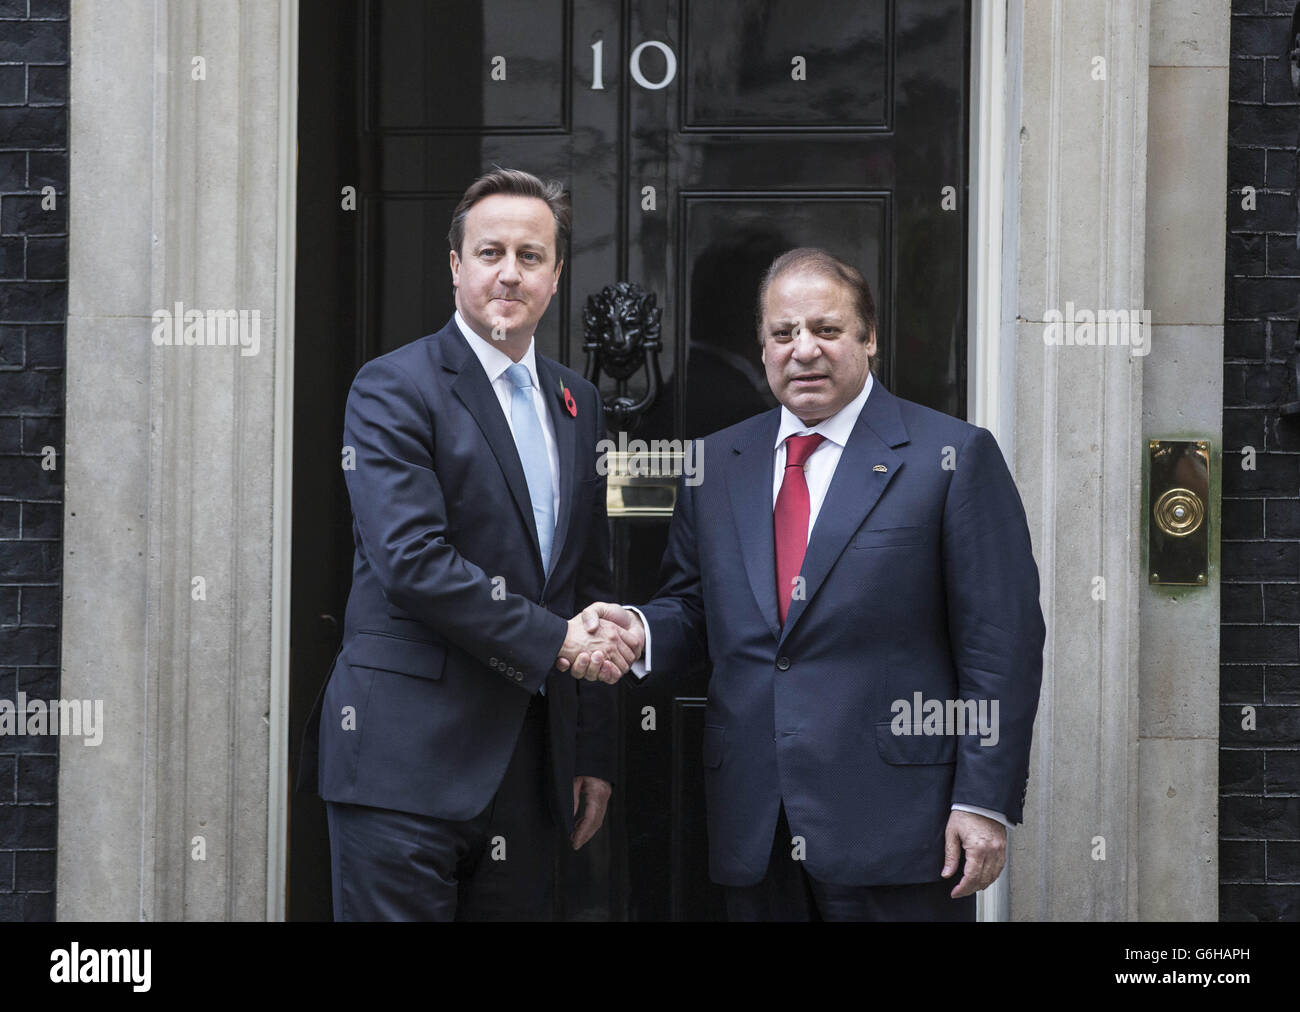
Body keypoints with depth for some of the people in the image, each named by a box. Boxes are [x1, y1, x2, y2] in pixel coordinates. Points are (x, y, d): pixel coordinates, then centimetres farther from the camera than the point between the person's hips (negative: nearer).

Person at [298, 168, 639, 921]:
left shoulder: (578, 403, 16)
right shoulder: (394, 389, -5)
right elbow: (412, 561, -17)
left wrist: (594, 753, 15)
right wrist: (554, 640, -14)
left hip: (530, 769, 6)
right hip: (408, 760, -6)